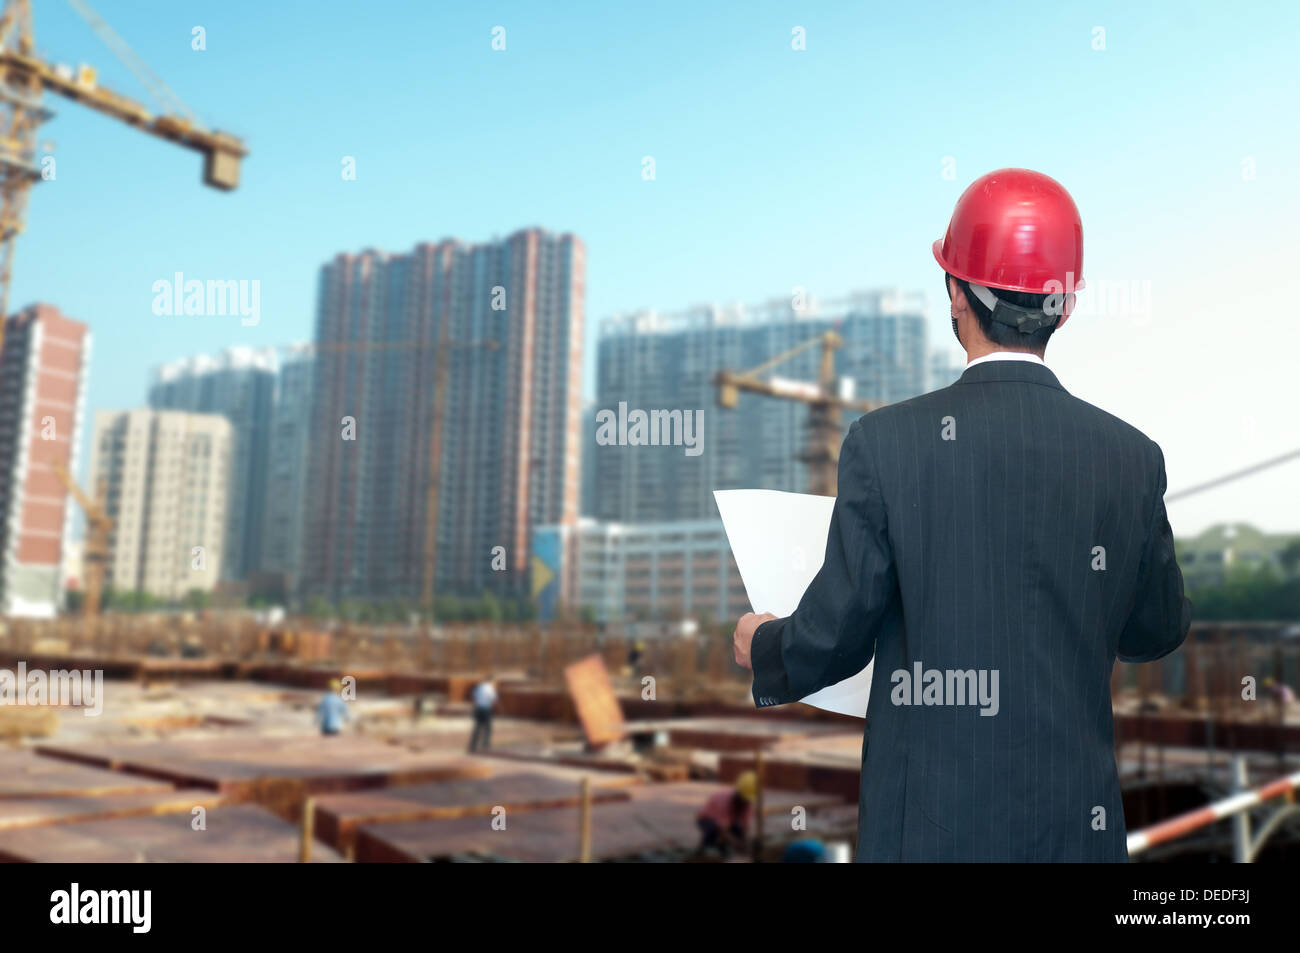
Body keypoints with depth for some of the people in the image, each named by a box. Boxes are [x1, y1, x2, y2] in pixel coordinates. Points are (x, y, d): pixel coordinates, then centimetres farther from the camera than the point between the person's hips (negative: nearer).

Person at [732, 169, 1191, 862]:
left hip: (926, 820, -2)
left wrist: (762, 648, 12)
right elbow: (1159, 631, 8)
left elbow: (836, 633, -10)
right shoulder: (1133, 456, -7)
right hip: (1076, 821, 3)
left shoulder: (884, 442, -16)